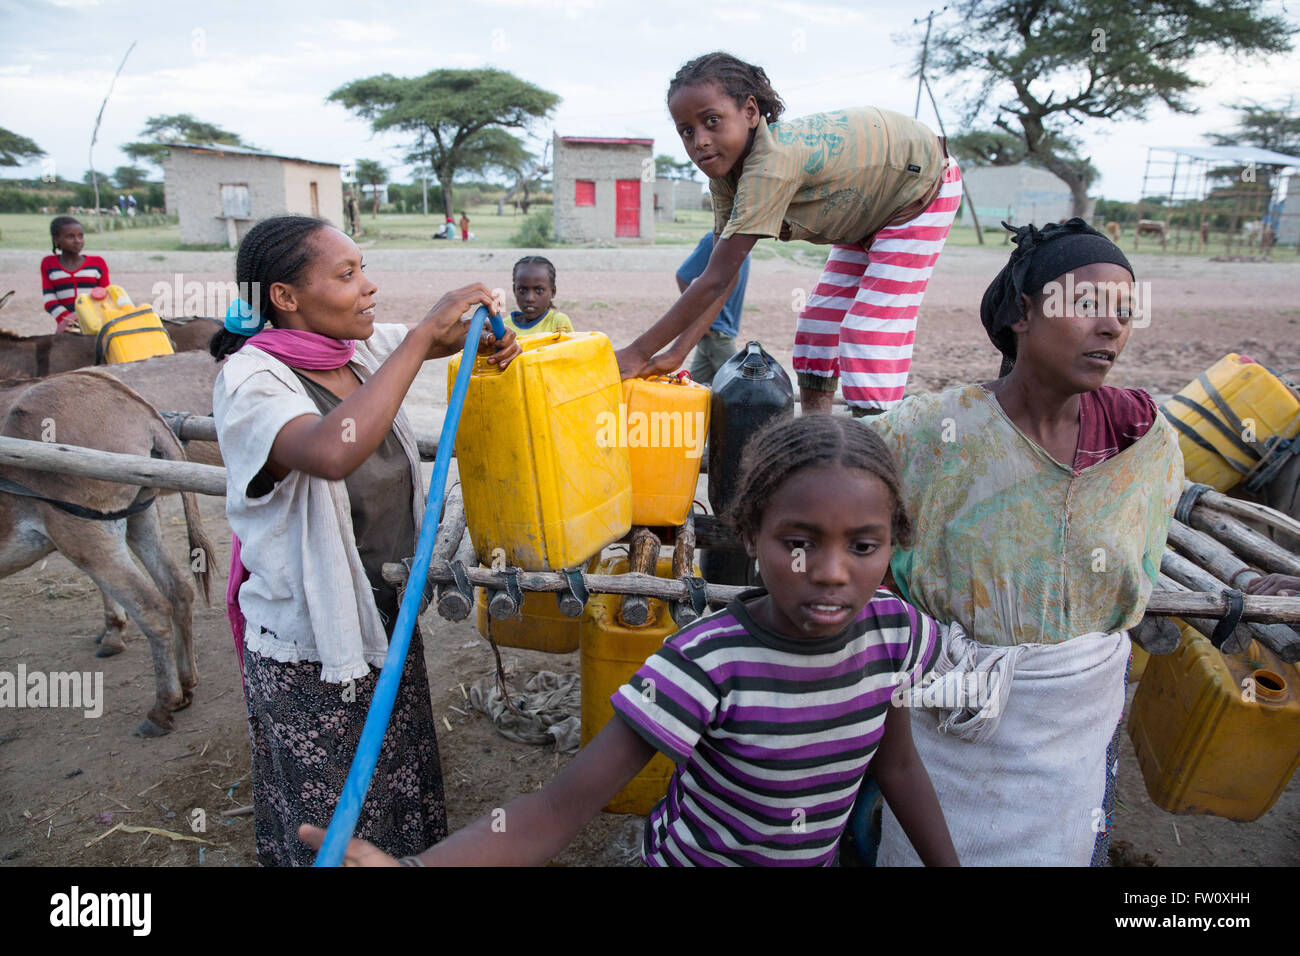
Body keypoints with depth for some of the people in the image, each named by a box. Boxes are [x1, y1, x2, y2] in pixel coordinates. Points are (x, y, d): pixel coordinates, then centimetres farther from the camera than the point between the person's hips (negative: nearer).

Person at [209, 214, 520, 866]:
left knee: (403, 801, 25)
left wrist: (484, 335, -5)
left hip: (387, 615, 7)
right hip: (311, 653, -6)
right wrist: (423, 334, -36)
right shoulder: (250, 383, -23)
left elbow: (441, 336, 18)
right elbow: (333, 451, -45)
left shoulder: (361, 348, -3)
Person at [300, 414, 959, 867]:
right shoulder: (710, 663, -34)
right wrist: (411, 865, -49)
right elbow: (557, 810, -35)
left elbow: (895, 763, 1)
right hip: (693, 856, -4)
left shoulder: (894, 629, -19)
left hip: (818, 856, 5)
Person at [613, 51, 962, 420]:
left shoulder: (771, 163, -39)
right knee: (817, 327, 6)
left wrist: (638, 354, -36)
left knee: (869, 333, -17)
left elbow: (715, 281, -40)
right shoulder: (726, 171, -13)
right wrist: (676, 353, -21)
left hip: (921, 187, -8)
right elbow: (723, 278, -13)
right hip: (868, 211, 9)